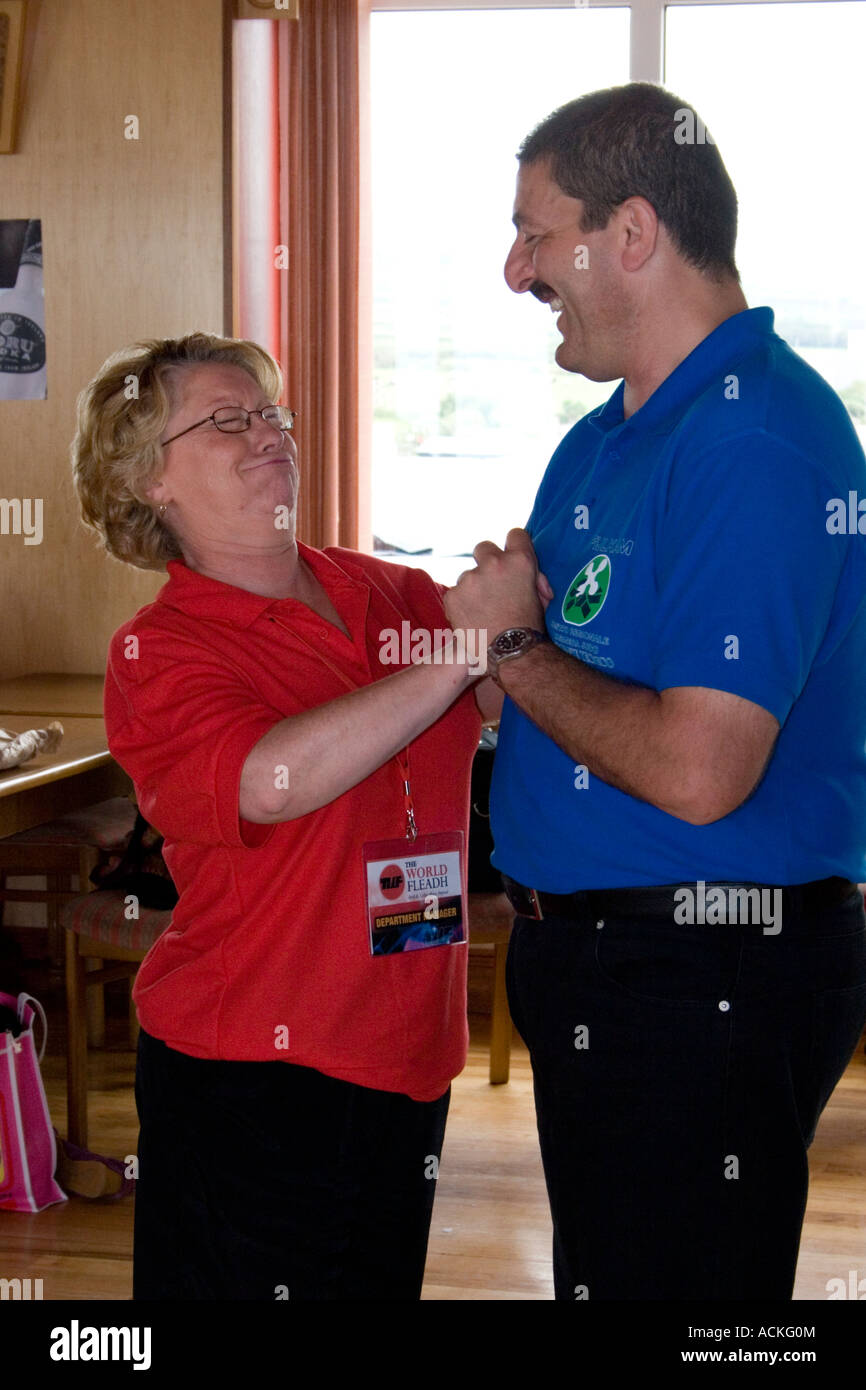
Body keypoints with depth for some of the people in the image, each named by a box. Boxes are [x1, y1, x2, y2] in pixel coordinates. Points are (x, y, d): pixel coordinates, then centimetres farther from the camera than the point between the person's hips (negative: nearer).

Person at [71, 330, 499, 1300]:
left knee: (382, 1280, 16)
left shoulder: (396, 593, 6)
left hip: (405, 1055, 5)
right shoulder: (156, 653, -9)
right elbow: (273, 780, -27)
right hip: (251, 1074, -5)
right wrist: (466, 647, -25)